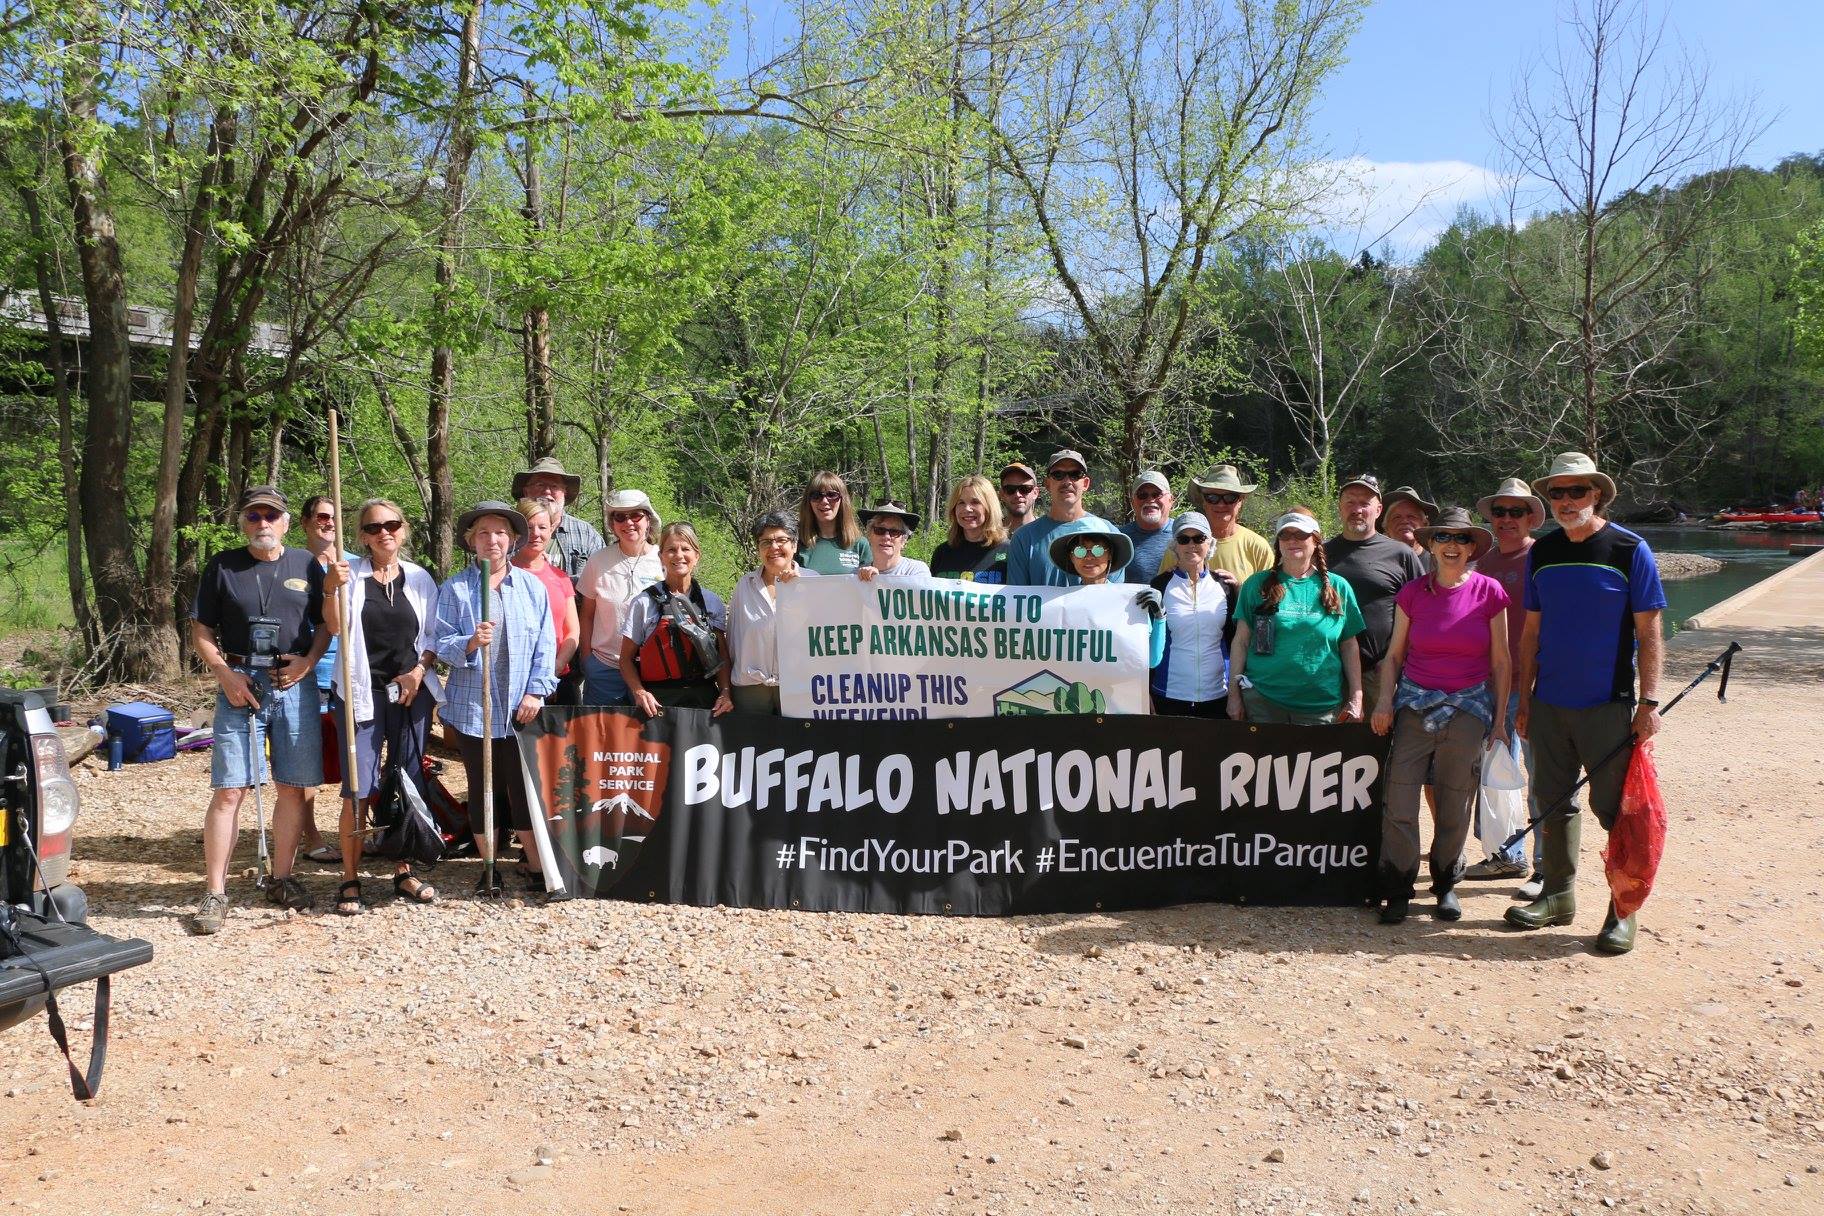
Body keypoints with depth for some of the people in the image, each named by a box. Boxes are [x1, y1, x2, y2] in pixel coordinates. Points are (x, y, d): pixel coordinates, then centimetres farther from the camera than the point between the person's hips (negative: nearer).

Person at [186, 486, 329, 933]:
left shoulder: (306, 565, 8)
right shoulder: (223, 566, 4)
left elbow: (326, 623, 12)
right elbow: (201, 631, 5)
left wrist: (309, 661, -6)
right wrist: (224, 674, -9)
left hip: (295, 683, 2)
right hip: (240, 684, -2)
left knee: (293, 788, 7)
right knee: (228, 791, -4)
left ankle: (281, 879, 21)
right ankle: (215, 892, 4)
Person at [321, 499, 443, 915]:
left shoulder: (419, 578, 6)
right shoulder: (350, 573, -1)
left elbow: (433, 635, 9)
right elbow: (335, 627, -12)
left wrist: (420, 670, -7)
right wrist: (331, 589, -28)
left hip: (411, 692, 3)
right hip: (363, 693, -3)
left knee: (408, 785, 9)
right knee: (359, 789, -4)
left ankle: (403, 871, 21)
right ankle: (350, 880, 7)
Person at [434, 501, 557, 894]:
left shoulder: (532, 587, 6)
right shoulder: (455, 588, 1)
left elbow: (545, 645, 5)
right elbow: (441, 644, -3)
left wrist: (536, 691, -4)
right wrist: (470, 643, -23)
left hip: (520, 709, 1)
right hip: (472, 707, -1)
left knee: (524, 787, 2)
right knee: (482, 788, 8)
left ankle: (535, 866, 12)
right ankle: (489, 868, 19)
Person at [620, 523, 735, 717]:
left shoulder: (711, 602, 7)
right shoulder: (644, 602, 0)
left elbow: (722, 657, 9)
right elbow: (626, 658, 1)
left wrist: (725, 693, -7)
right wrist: (639, 692, -15)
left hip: (704, 700, 2)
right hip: (657, 702, -2)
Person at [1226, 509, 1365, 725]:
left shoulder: (1338, 588, 7)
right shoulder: (1257, 584, 4)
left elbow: (1349, 647, 8)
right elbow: (1241, 641, 4)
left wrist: (1356, 699, 3)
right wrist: (1234, 693, 0)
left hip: (1321, 706, 1)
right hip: (1262, 702, -1)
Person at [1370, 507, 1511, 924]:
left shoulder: (1489, 592, -1)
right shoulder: (1412, 593, 2)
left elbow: (1500, 663, 3)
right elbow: (1395, 654, 9)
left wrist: (1500, 721, 3)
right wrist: (1384, 702, -4)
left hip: (1468, 706, 0)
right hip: (1415, 703, 1)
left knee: (1454, 805, 5)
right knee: (1399, 798, -8)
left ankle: (1446, 884, 23)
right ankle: (1397, 889, 3)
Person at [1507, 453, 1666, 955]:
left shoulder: (1629, 550, -5)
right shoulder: (1542, 552, 7)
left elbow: (1649, 633, -5)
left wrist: (1649, 702, -11)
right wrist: (1524, 700, 9)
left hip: (1608, 706, -4)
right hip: (1549, 704, 4)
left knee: (1615, 808, 1)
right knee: (1554, 801, 12)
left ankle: (1623, 911, 12)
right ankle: (1558, 895, 25)